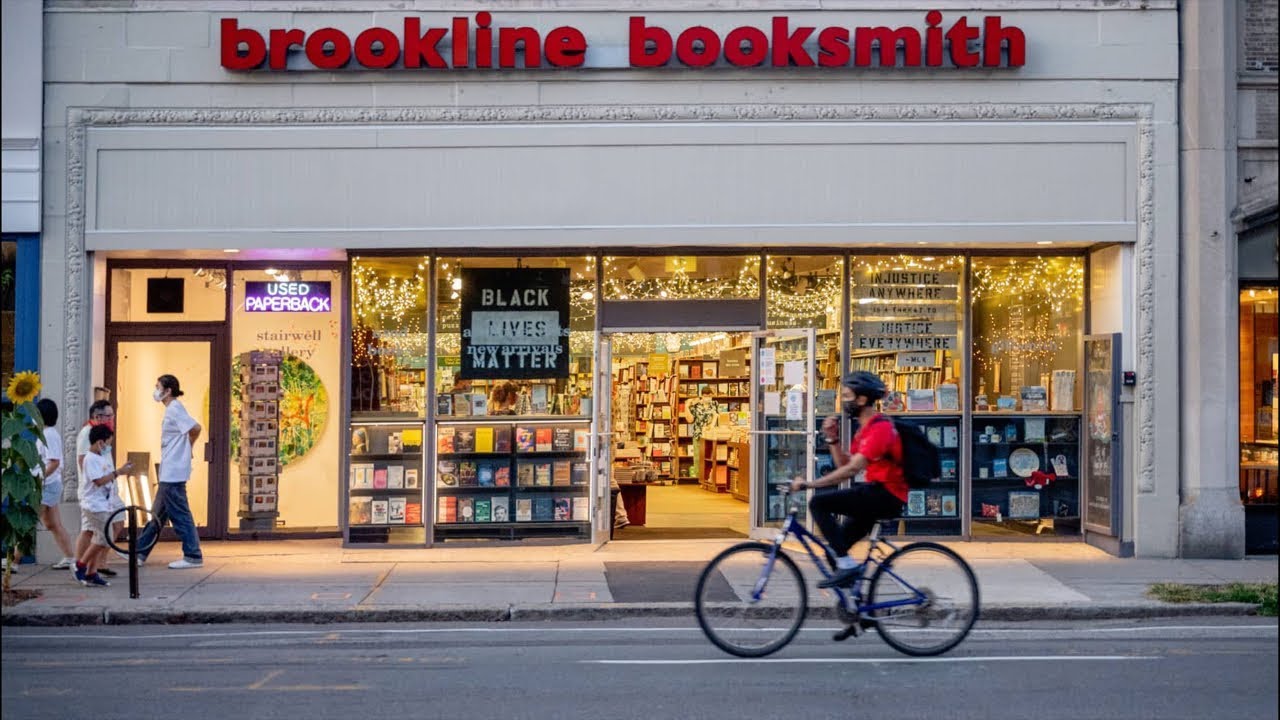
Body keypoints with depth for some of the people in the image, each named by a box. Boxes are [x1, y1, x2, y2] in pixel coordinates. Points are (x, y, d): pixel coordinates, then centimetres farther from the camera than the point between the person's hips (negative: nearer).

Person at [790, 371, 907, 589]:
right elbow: (844, 464, 15)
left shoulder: (879, 427, -16)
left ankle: (847, 565, -17)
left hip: (886, 495, -10)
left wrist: (809, 484, -27)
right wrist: (832, 439, 0)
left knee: (819, 503, -20)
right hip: (876, 493, 10)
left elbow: (853, 468, -26)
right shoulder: (865, 428, 17)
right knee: (838, 543, 13)